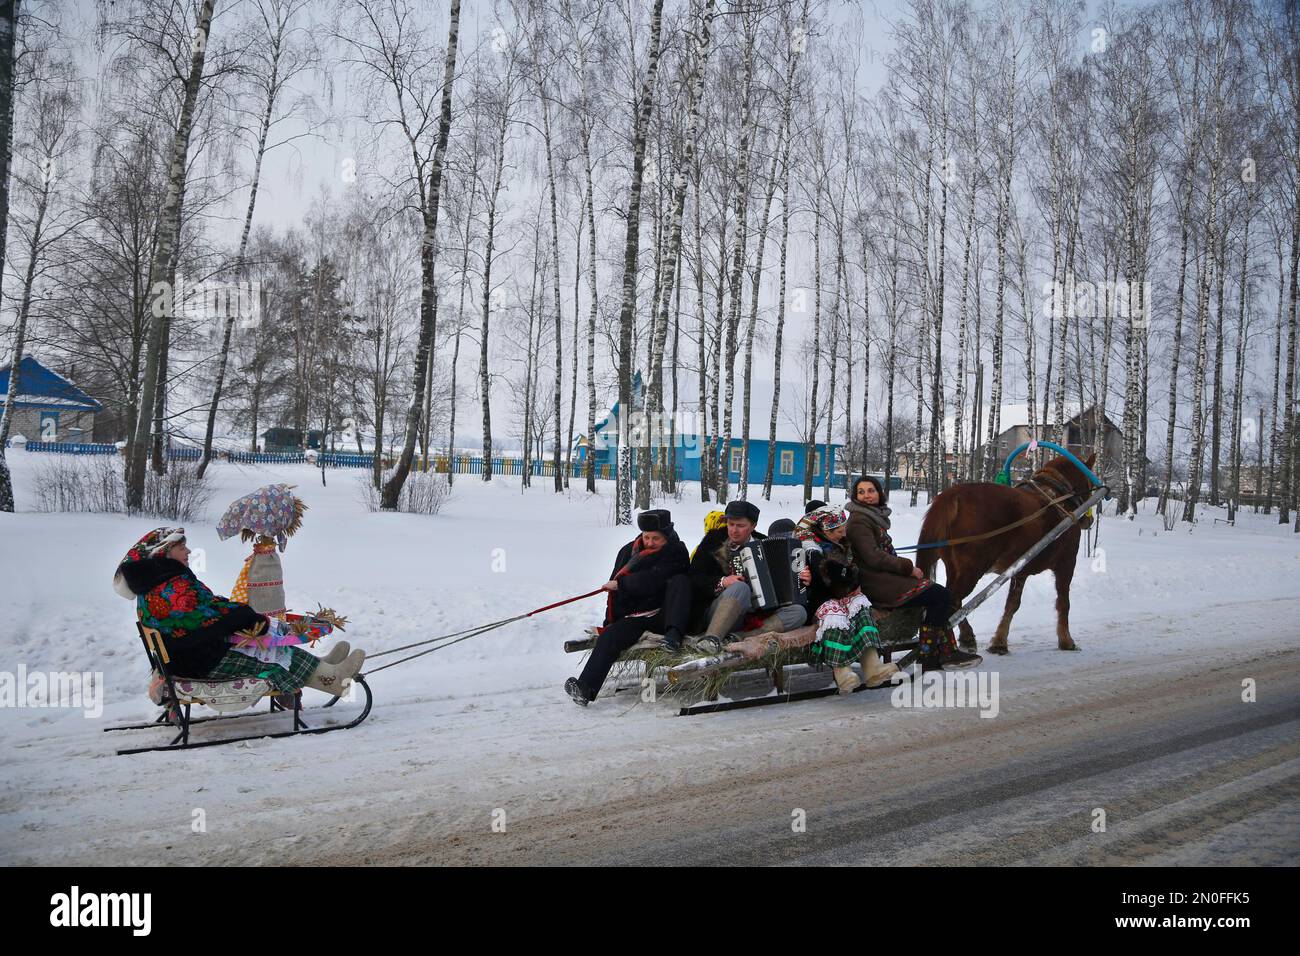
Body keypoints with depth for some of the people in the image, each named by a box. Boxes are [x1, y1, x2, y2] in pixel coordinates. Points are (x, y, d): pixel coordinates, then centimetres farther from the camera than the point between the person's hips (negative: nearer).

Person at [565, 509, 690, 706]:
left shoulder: (676, 552, -7)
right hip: (634, 616, 4)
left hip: (663, 615, -4)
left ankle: (674, 633, -42)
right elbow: (615, 591, 14)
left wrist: (620, 584, -14)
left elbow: (654, 580, -23)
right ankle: (585, 688, -33)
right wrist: (609, 621, 7)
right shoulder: (628, 551, 10)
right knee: (609, 637, -21)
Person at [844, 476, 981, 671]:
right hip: (876, 584, -10)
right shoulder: (859, 521, -13)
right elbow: (873, 558, -20)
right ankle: (928, 657, -6)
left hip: (885, 577, 10)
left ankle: (946, 651, -1)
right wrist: (908, 567, -14)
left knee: (940, 593, 2)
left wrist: (907, 568, 5)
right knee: (939, 595, -12)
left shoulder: (875, 516, 18)